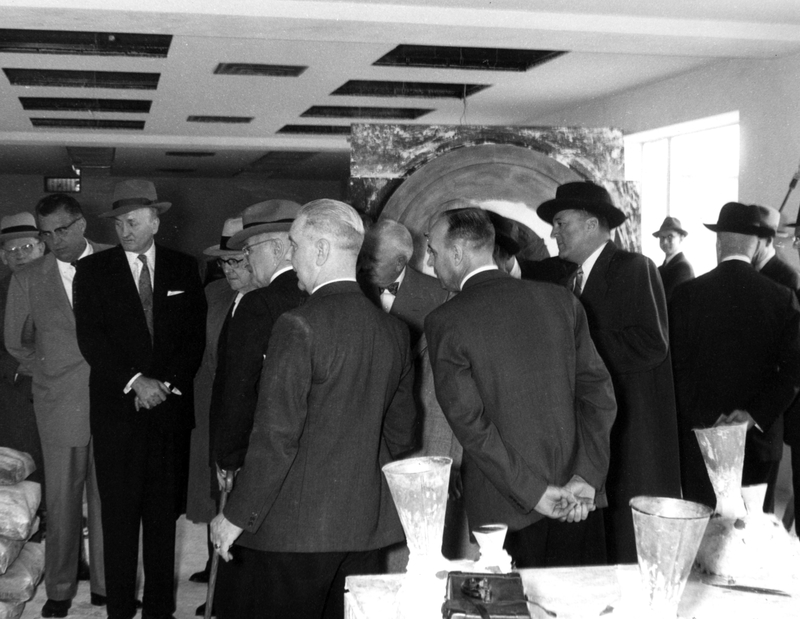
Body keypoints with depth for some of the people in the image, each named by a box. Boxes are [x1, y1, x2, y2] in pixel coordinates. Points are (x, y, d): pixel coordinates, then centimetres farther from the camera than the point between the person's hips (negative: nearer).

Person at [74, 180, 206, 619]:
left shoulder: (183, 269, 8)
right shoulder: (93, 270, 3)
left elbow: (195, 336, 6)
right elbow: (90, 338, -5)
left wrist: (168, 384, -7)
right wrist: (135, 381, -14)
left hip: (170, 407, 1)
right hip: (116, 409, -1)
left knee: (163, 512, 6)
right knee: (119, 513, 1)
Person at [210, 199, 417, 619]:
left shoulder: (299, 326, -15)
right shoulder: (394, 330, 6)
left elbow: (276, 436, -17)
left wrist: (236, 516, -8)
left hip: (293, 527, -6)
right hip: (368, 525, 7)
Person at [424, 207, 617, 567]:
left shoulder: (444, 322, -6)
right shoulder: (560, 300, 5)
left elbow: (469, 421, -12)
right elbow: (599, 393, 0)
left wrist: (533, 492, -11)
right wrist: (587, 477, -5)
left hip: (504, 512, -3)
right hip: (581, 501, 4)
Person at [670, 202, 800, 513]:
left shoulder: (688, 294, -5)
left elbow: (678, 366, -7)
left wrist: (704, 418, -6)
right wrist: (756, 415, -8)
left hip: (700, 431, -1)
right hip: (758, 436, 1)